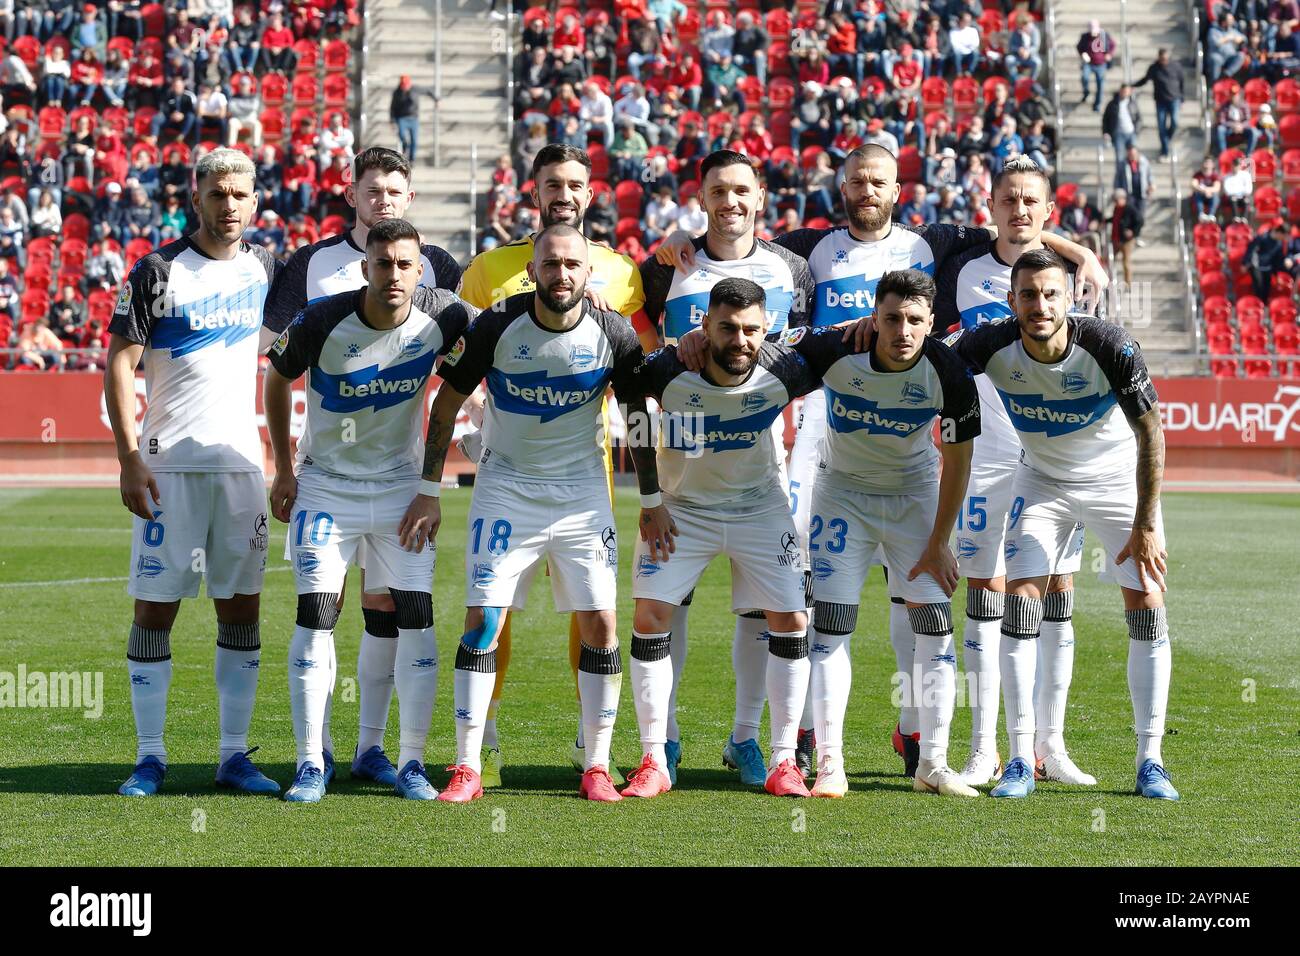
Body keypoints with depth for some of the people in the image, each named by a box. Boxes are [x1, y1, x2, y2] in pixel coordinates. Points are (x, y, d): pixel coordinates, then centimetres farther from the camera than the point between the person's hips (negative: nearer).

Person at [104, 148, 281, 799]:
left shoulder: (262, 269, 8)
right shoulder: (159, 271, -5)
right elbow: (119, 366, -7)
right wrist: (129, 460, -14)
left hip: (240, 462, 4)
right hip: (168, 464, -4)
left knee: (241, 608, 5)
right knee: (155, 608, -1)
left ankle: (234, 755, 11)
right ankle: (150, 757, 6)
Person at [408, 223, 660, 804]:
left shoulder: (613, 334, -9)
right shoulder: (497, 326, -13)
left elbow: (637, 415, 6)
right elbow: (448, 401, -1)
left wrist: (652, 501, 8)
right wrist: (428, 491, -2)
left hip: (582, 492, 1)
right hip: (505, 488, -1)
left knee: (600, 622, -3)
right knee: (483, 619, -7)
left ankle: (597, 767, 7)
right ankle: (466, 769, -1)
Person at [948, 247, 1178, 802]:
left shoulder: (1107, 346, -30)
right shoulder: (992, 347, -23)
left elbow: (1150, 432, -22)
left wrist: (1145, 524, -23)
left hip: (1119, 478, -2)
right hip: (1042, 480, 2)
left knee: (1147, 606, -8)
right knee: (1022, 601, -10)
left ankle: (1150, 762, 1)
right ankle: (1021, 761, -3)